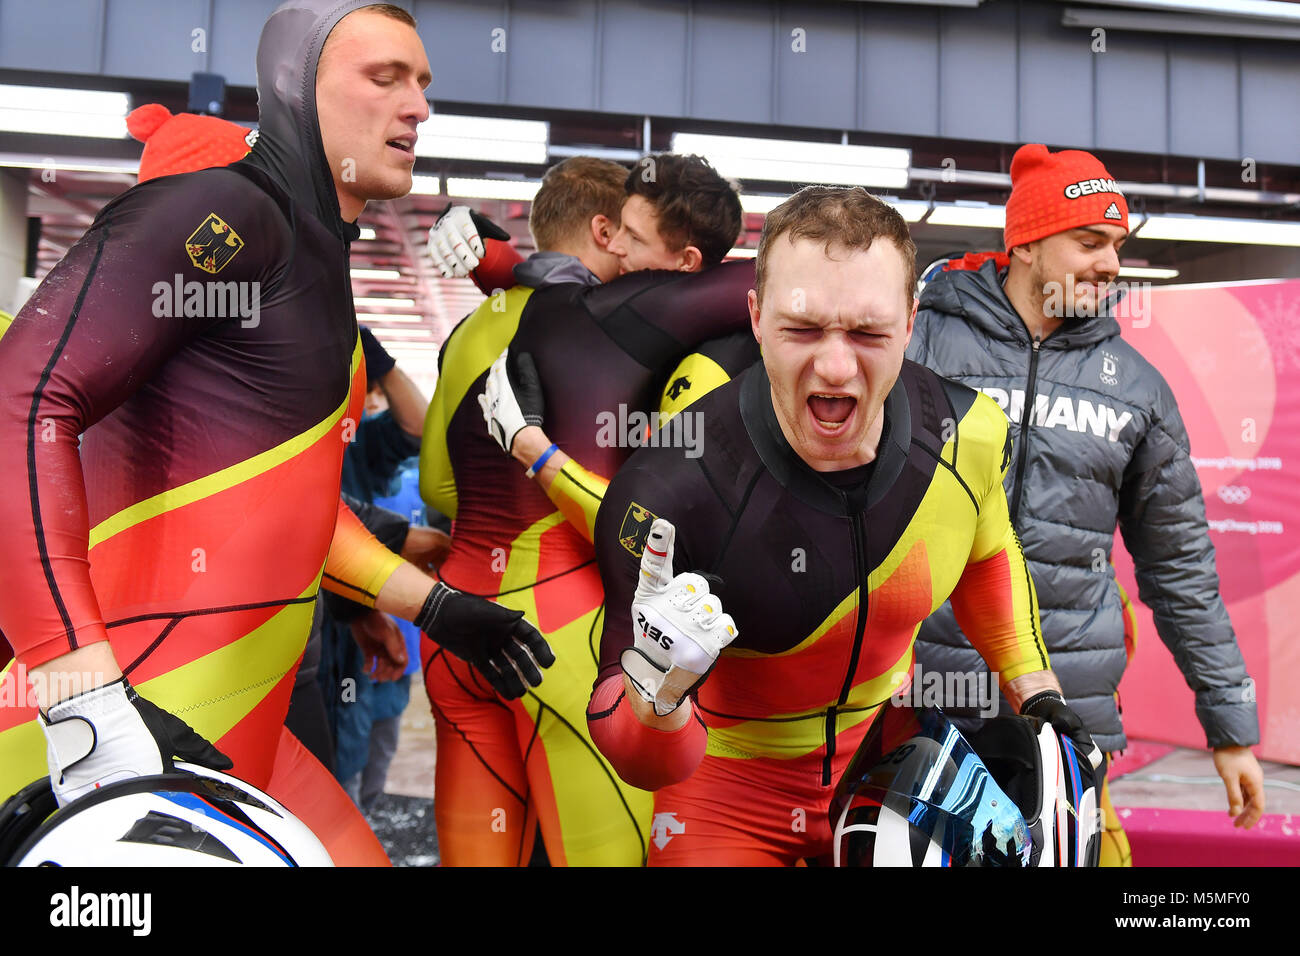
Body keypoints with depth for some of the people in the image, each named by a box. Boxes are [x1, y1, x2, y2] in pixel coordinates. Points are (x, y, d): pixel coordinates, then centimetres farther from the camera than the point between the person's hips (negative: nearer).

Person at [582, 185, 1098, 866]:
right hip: (725, 780, -3)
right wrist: (658, 700, -45)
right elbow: (644, 765, -24)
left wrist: (1037, 694, 8)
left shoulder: (970, 433, -17)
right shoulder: (669, 493, -32)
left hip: (888, 759, 4)